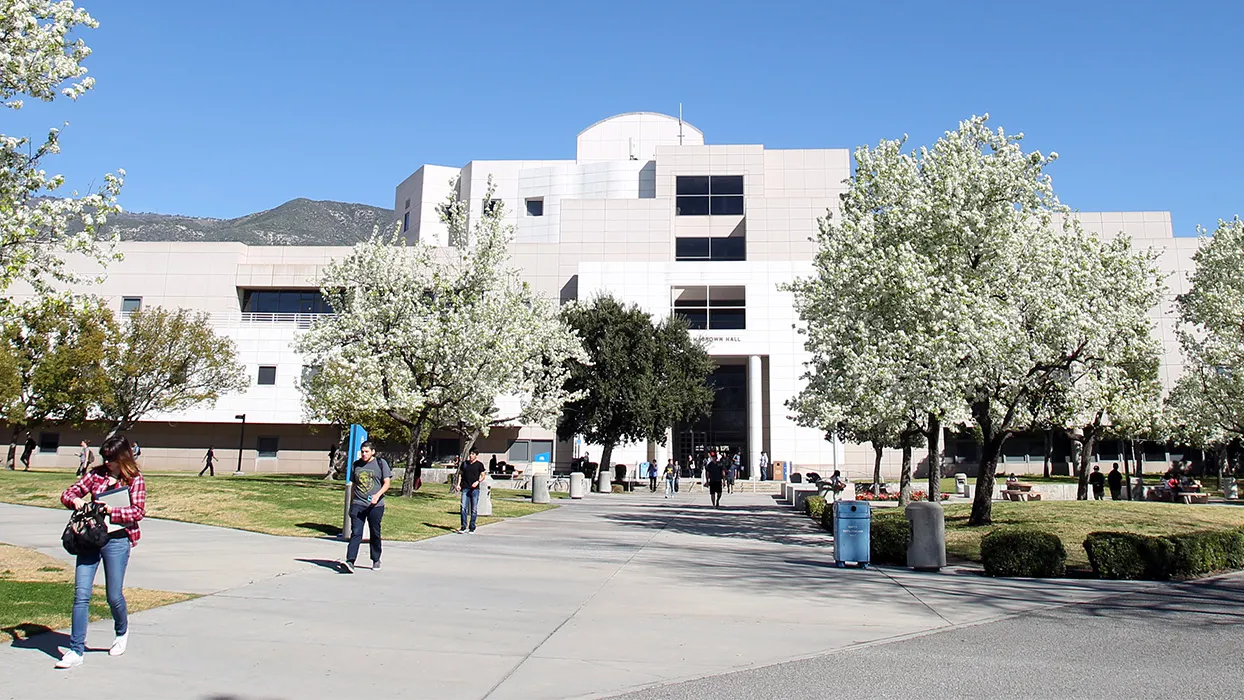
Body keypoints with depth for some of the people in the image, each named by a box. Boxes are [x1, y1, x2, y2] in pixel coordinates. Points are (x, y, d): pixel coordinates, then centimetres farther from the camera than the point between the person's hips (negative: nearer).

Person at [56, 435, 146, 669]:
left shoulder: (135, 480, 0)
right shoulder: (96, 474, 10)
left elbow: (138, 511, -8)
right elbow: (68, 493, 11)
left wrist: (110, 511, -20)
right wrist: (75, 500, -11)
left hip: (117, 541, -3)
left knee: (114, 595, 5)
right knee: (81, 594, -2)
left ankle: (122, 632, 35)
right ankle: (76, 651, 4)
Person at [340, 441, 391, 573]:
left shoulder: (381, 463, 2)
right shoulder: (356, 465, 13)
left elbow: (387, 482, -3)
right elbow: (353, 485, 20)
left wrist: (377, 495, -20)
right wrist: (351, 504, 19)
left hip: (375, 505, -2)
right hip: (358, 504, 2)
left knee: (374, 534, 8)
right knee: (355, 533, -9)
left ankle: (376, 560, 24)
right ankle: (350, 562, -18)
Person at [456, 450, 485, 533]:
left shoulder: (479, 464, 2)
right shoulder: (465, 463, 10)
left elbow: (483, 476, 4)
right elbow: (460, 474, 17)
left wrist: (477, 482, -14)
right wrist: (458, 484, 6)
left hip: (475, 489, -2)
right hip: (465, 488, 2)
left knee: (474, 509, 2)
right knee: (463, 508, -5)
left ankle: (472, 528, 11)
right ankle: (463, 527, 0)